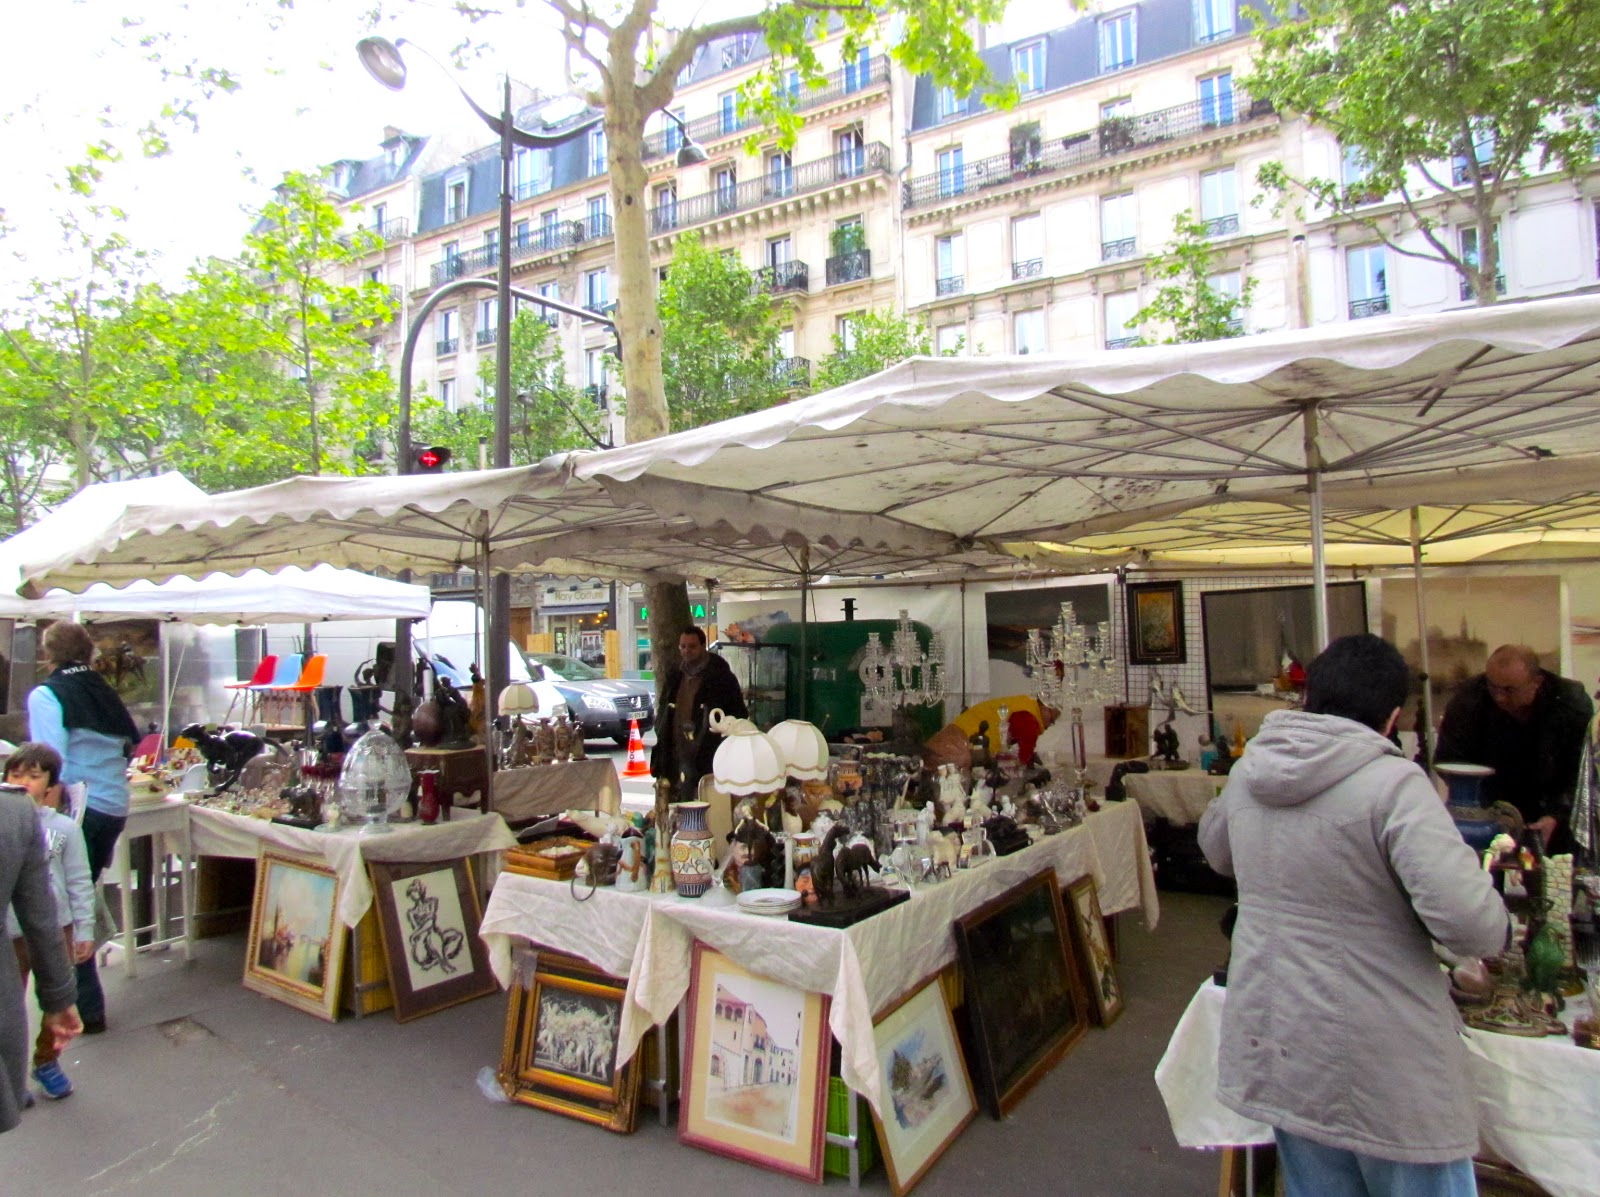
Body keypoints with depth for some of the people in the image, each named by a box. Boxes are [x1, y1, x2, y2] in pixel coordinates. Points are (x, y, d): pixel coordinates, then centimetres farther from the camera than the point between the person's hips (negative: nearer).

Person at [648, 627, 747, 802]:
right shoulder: (675, 675, 13)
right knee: (684, 799, 11)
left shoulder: (720, 676, -5)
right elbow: (664, 713, 22)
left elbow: (738, 714, -3)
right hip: (680, 751, 6)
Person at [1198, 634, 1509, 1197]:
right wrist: (1502, 929, -3)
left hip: (1275, 1045, 6)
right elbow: (1468, 918, -25)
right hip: (1383, 1065, -5)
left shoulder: (1248, 770, 0)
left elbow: (1216, 850, 18)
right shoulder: (1394, 783, -19)